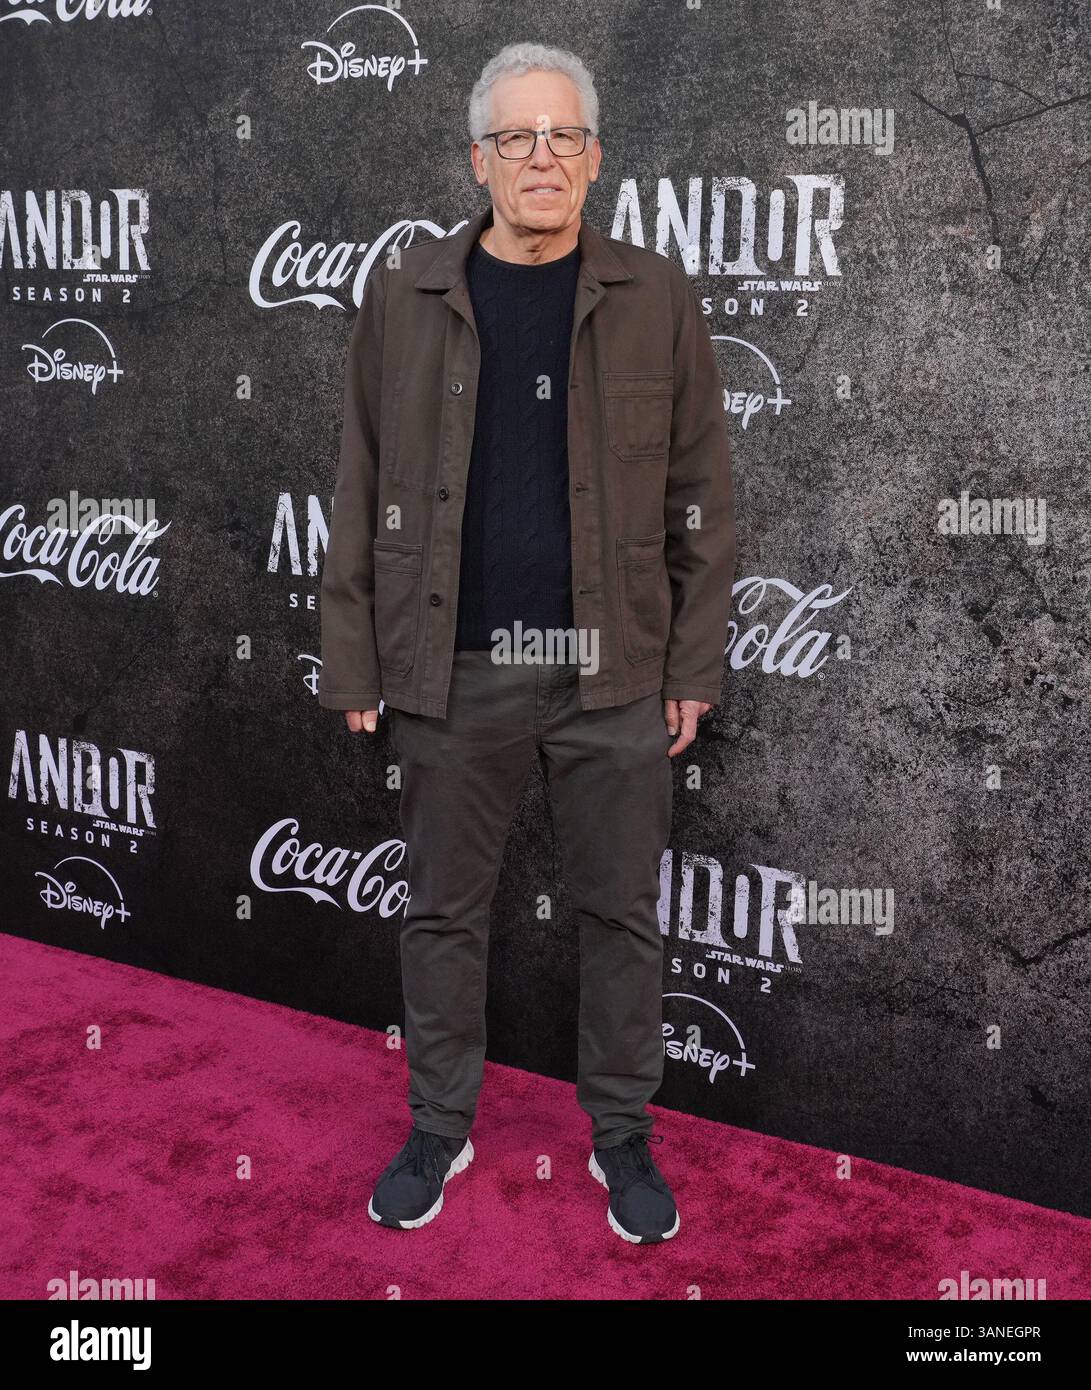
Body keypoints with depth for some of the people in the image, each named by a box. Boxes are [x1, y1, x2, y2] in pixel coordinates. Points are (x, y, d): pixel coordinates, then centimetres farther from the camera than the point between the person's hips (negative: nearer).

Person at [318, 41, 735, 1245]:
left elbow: (699, 497, 2)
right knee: (443, 912, 12)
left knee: (621, 914, 10)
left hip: (614, 668, 0)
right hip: (453, 670, 1)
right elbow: (360, 491, 4)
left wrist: (694, 667, -1)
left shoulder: (654, 297, 2)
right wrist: (354, 662, 1)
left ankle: (622, 1137, 28)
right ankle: (439, 1129, 30)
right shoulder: (404, 296, 3)